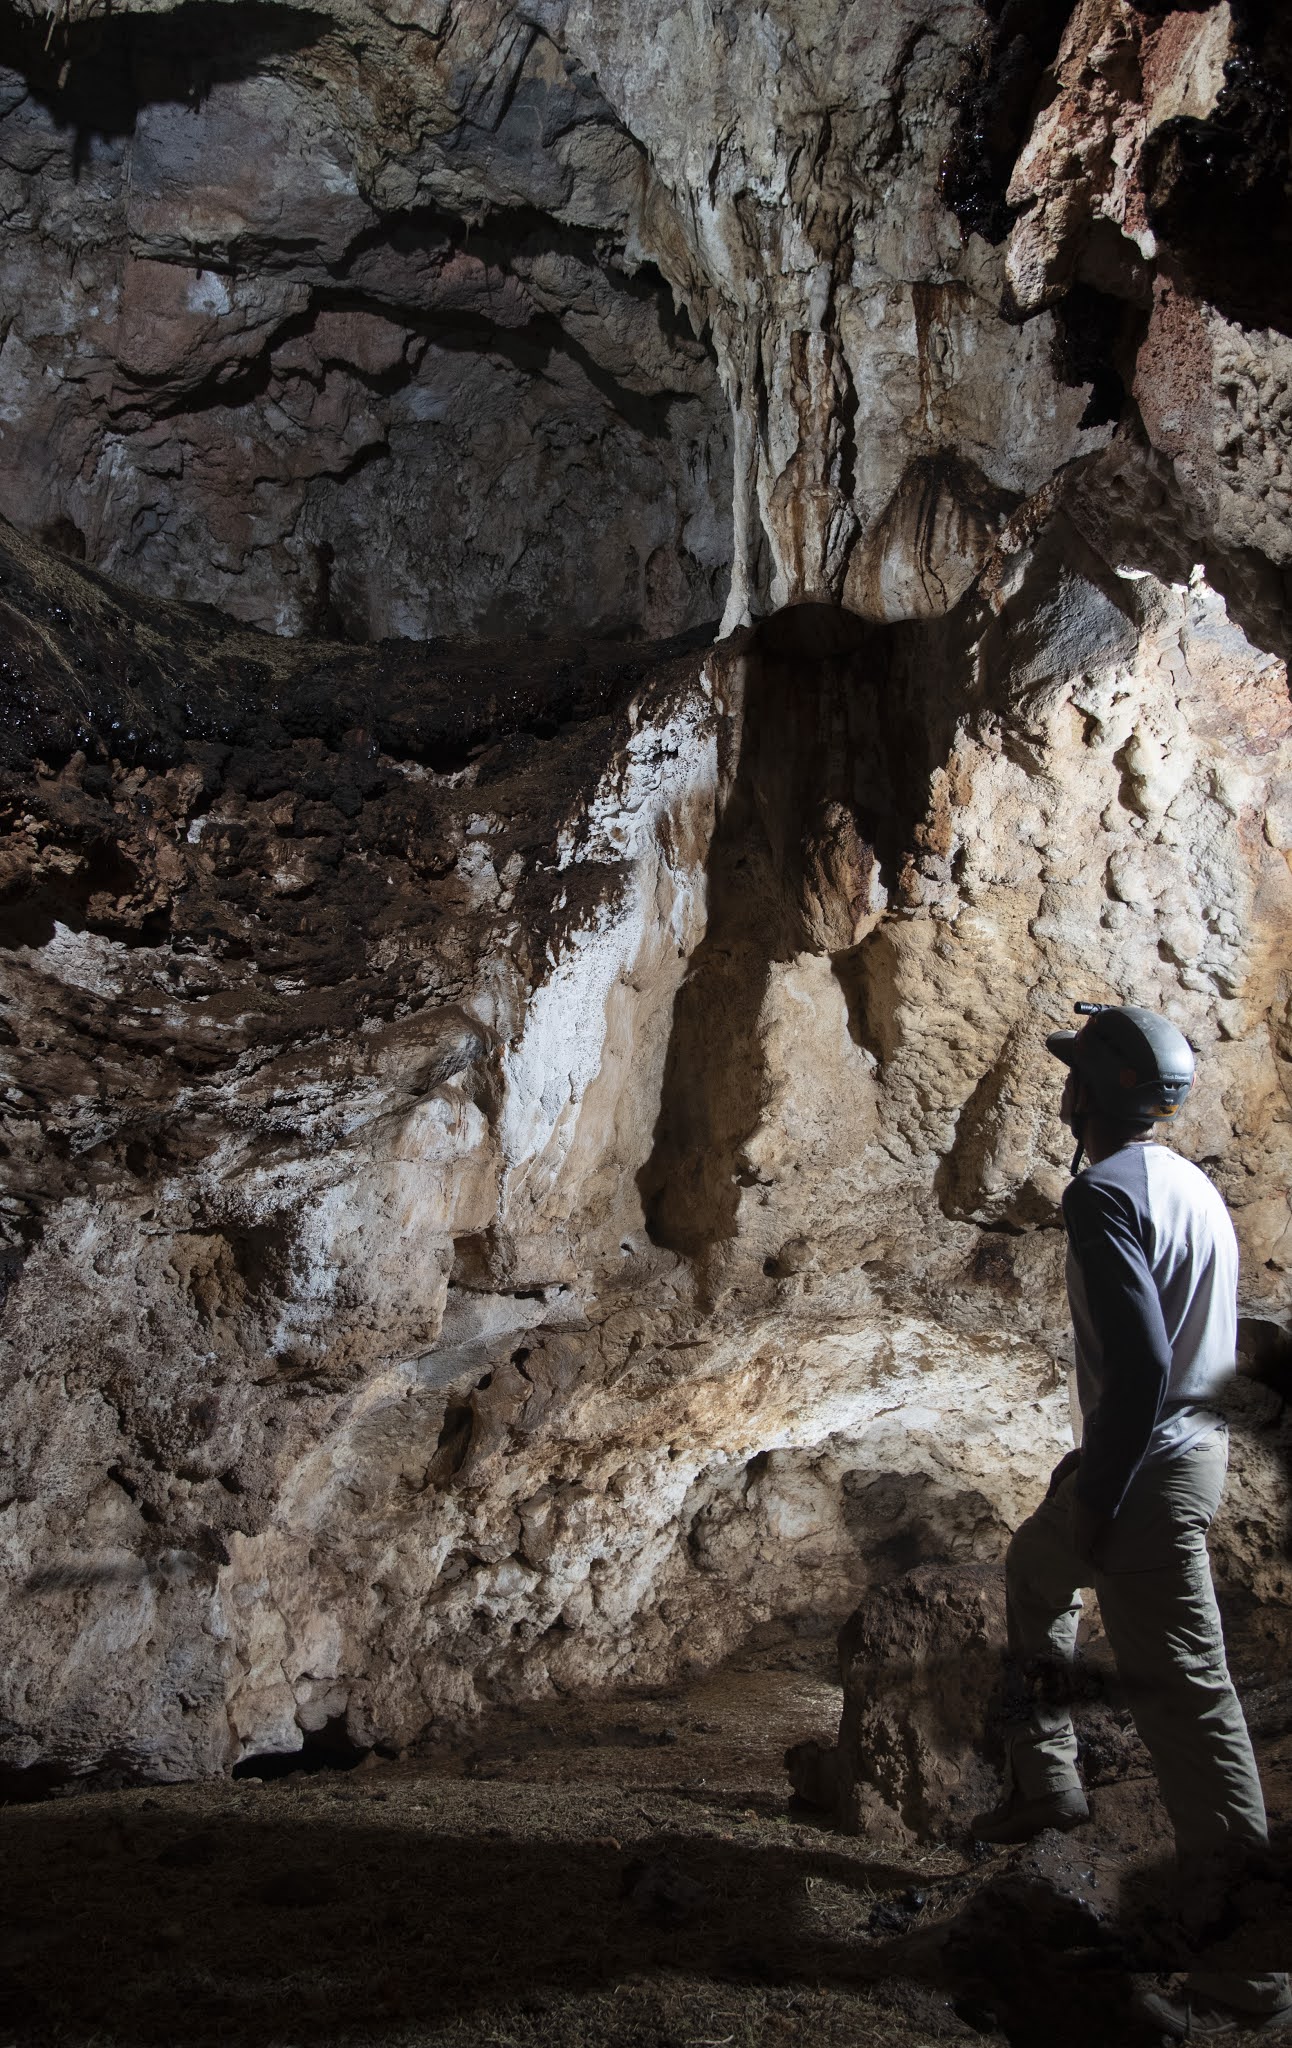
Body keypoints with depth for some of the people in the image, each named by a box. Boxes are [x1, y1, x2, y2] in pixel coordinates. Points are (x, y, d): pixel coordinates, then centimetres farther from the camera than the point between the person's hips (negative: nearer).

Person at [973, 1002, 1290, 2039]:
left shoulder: (1107, 1194, -20)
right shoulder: (1194, 1184, 9)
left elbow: (1139, 1365, -27)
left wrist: (1098, 1500, -18)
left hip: (1150, 1468, -10)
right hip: (1194, 1441, 10)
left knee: (1183, 1696, -4)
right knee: (1037, 1566, 29)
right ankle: (1046, 1781, 39)